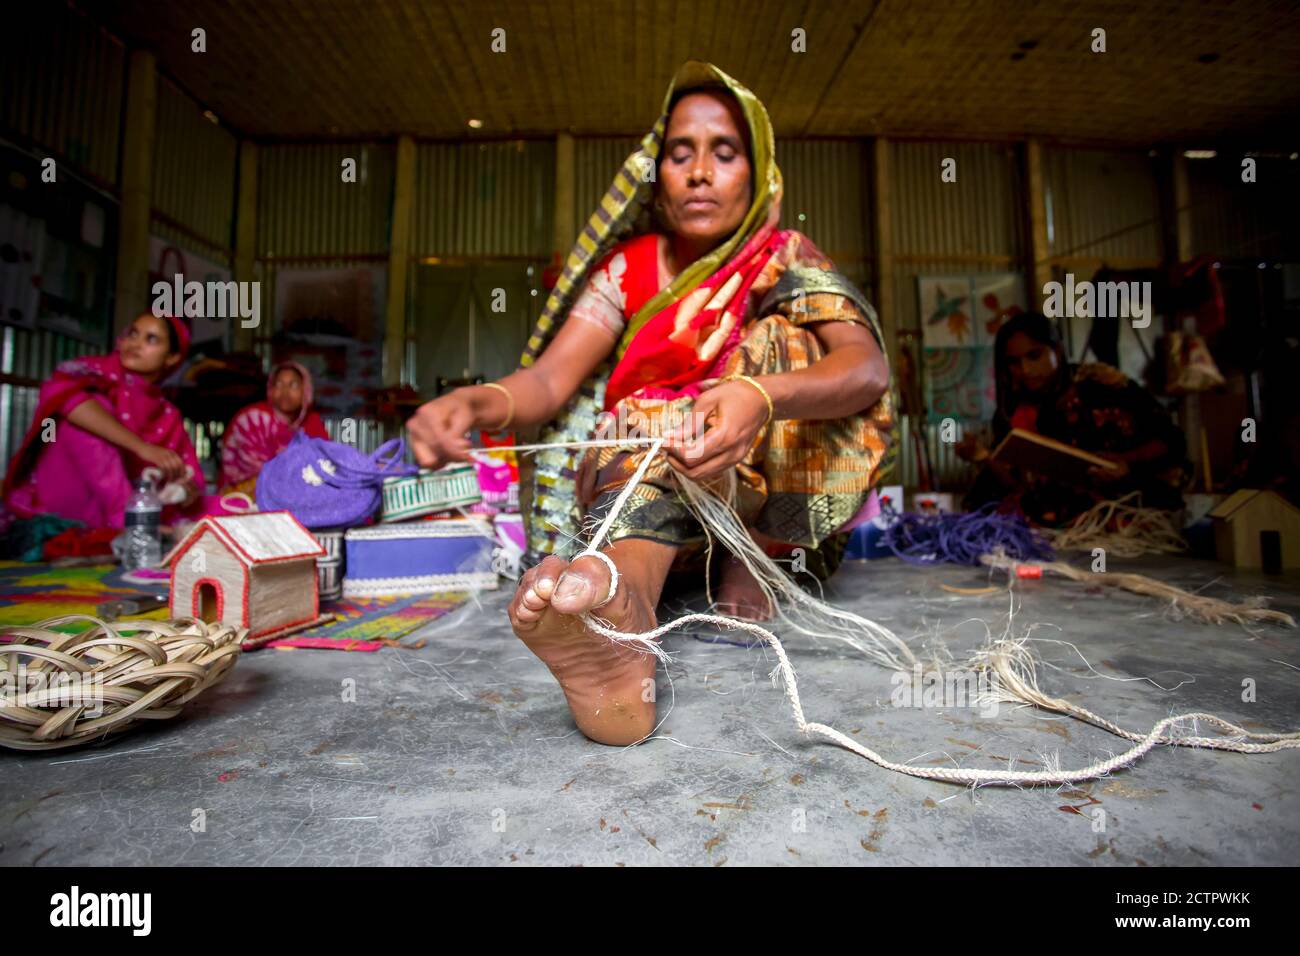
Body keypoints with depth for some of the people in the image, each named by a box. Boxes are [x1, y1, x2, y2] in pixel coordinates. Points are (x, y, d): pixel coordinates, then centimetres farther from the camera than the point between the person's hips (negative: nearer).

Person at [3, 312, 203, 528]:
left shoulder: (167, 416, 7)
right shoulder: (97, 369, -2)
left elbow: (188, 478, 3)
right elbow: (59, 390, -26)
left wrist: (186, 492, -22)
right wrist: (142, 447, -35)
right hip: (49, 509, -2)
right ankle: (127, 520, -24)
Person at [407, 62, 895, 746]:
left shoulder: (786, 260, -2)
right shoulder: (628, 267, 1)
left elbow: (868, 367, -22)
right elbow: (549, 381, -13)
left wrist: (761, 398, -44)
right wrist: (476, 402, -36)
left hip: (781, 495, 0)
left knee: (782, 330, -20)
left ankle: (751, 558, -20)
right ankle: (625, 600, -57)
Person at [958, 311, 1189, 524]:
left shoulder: (1100, 381, -4)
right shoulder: (1011, 414, 5)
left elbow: (1171, 441, -2)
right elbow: (1020, 486, 2)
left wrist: (1128, 461, -22)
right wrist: (986, 459, -16)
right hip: (1064, 509, 4)